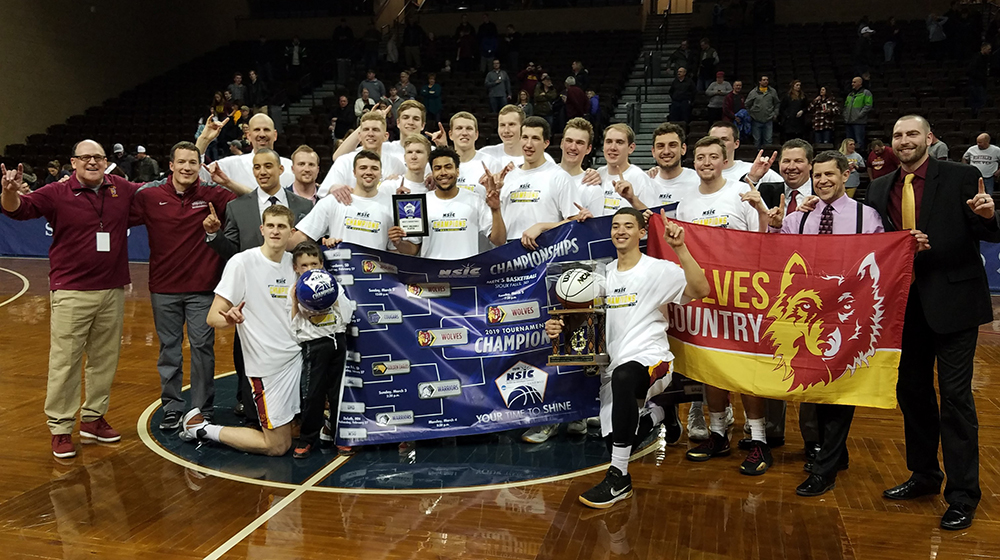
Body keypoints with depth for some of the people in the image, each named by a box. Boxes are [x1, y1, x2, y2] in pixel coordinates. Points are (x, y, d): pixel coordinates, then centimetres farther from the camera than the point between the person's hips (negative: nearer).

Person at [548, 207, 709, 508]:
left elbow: (701, 289, -17)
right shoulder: (605, 274, 16)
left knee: (624, 375, -42)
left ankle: (619, 478, -35)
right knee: (614, 437, 3)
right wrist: (560, 327, -1)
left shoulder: (658, 269, -2)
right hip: (614, 366, 7)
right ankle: (656, 412, 36)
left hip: (650, 359, -7)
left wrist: (679, 248, -24)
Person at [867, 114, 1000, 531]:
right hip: (905, 303, 5)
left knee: (955, 395, -2)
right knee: (912, 391, 14)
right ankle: (924, 475, 32)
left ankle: (963, 495, 9)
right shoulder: (880, 190, 9)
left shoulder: (960, 178, -4)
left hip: (952, 301, -5)